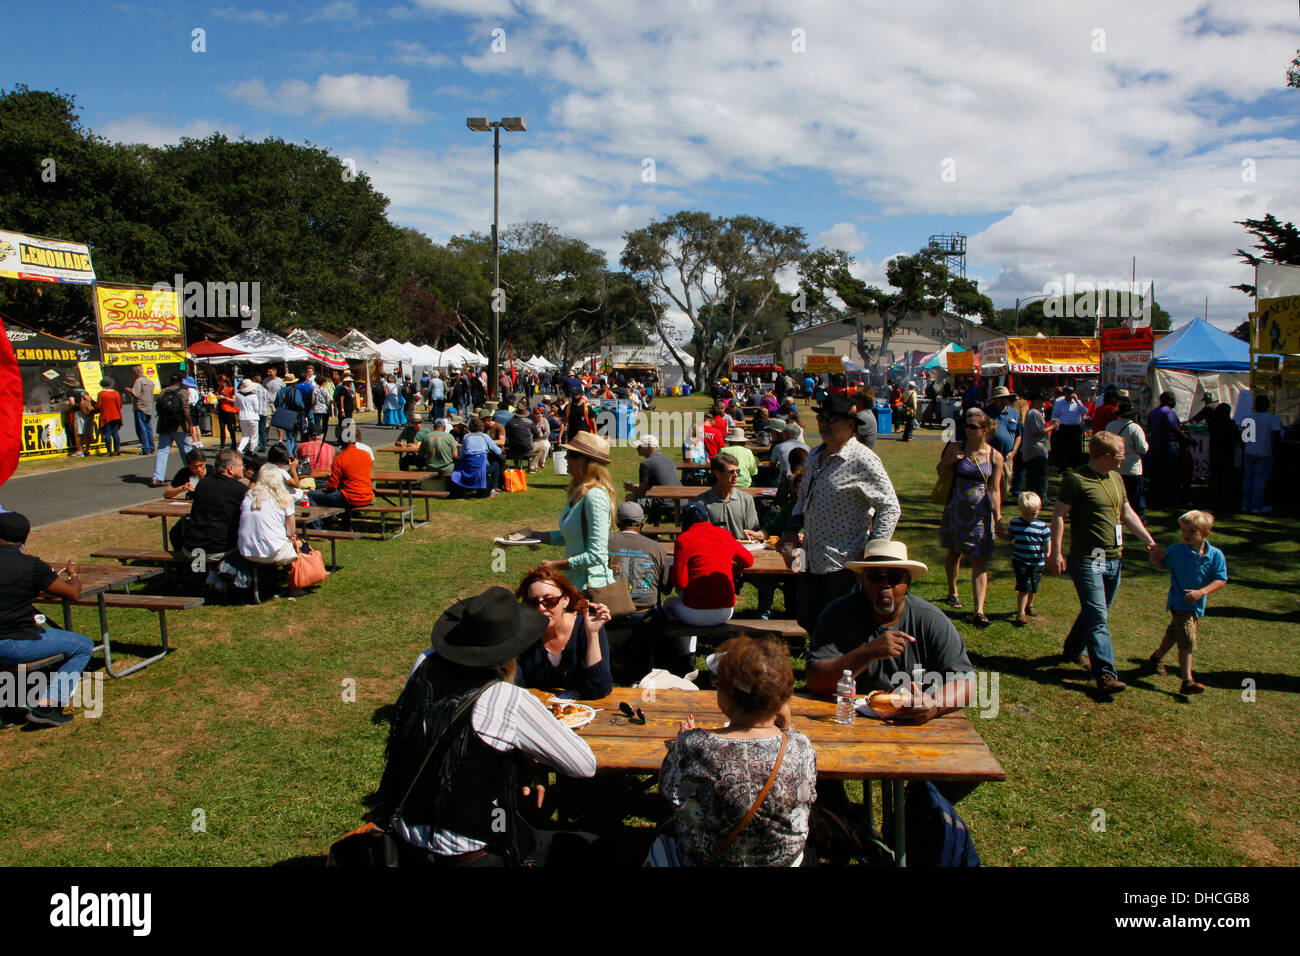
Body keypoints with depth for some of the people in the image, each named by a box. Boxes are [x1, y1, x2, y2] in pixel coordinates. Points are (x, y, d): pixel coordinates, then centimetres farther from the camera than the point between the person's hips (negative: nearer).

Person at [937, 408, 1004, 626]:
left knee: (979, 560, -8)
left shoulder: (995, 457, -3)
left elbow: (994, 489, 0)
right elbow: (939, 470, 10)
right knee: (954, 553, 17)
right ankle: (952, 591, 44)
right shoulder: (957, 448, -3)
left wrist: (998, 515, -9)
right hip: (956, 510, 2)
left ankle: (979, 611, -12)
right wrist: (950, 460, -12)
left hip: (981, 513, -2)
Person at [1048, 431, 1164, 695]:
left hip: (1113, 559, 8)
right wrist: (1056, 552, -16)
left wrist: (1152, 543, 19)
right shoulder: (1076, 480, -11)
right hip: (1088, 560, -8)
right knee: (1098, 618, -12)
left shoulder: (1116, 480, 15)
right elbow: (1058, 515, -11)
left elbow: (1127, 514, 23)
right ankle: (1105, 675, -14)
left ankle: (1073, 650, 36)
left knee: (1097, 613, 17)